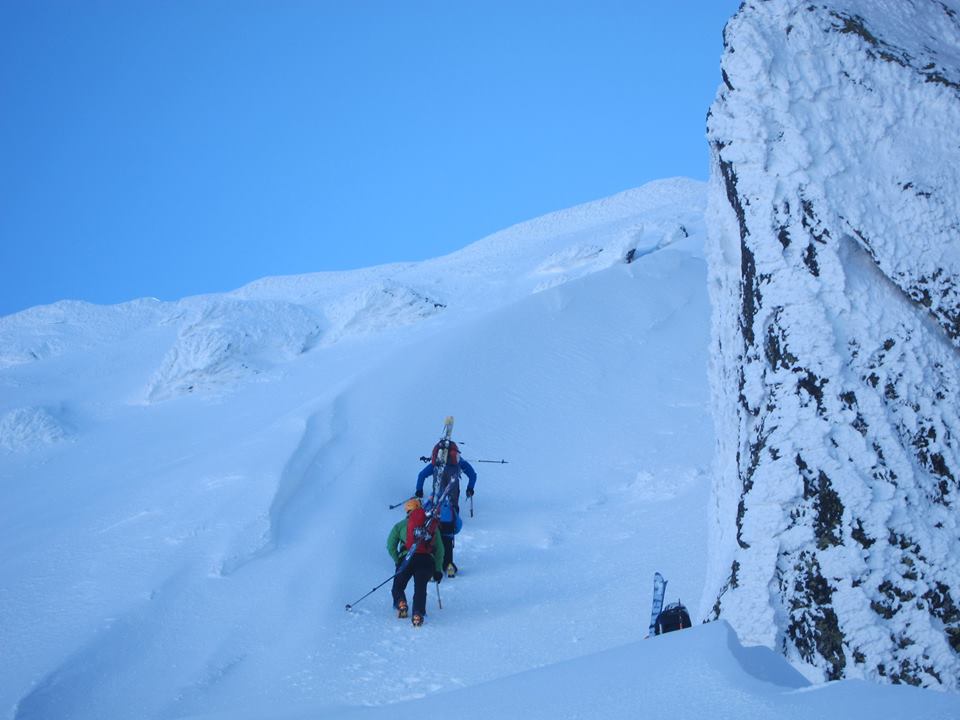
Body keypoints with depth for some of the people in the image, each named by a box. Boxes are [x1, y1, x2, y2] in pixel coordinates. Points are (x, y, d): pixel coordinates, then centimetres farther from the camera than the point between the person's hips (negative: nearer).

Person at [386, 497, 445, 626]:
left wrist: (398, 561, 16)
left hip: (407, 558, -1)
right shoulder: (432, 525, 23)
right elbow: (439, 549, 20)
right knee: (420, 588, 0)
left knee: (398, 586, 13)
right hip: (427, 560, 1)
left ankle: (400, 603, -17)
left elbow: (390, 546, 9)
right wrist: (438, 570, 22)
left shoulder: (401, 525, 19)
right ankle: (418, 614, -24)